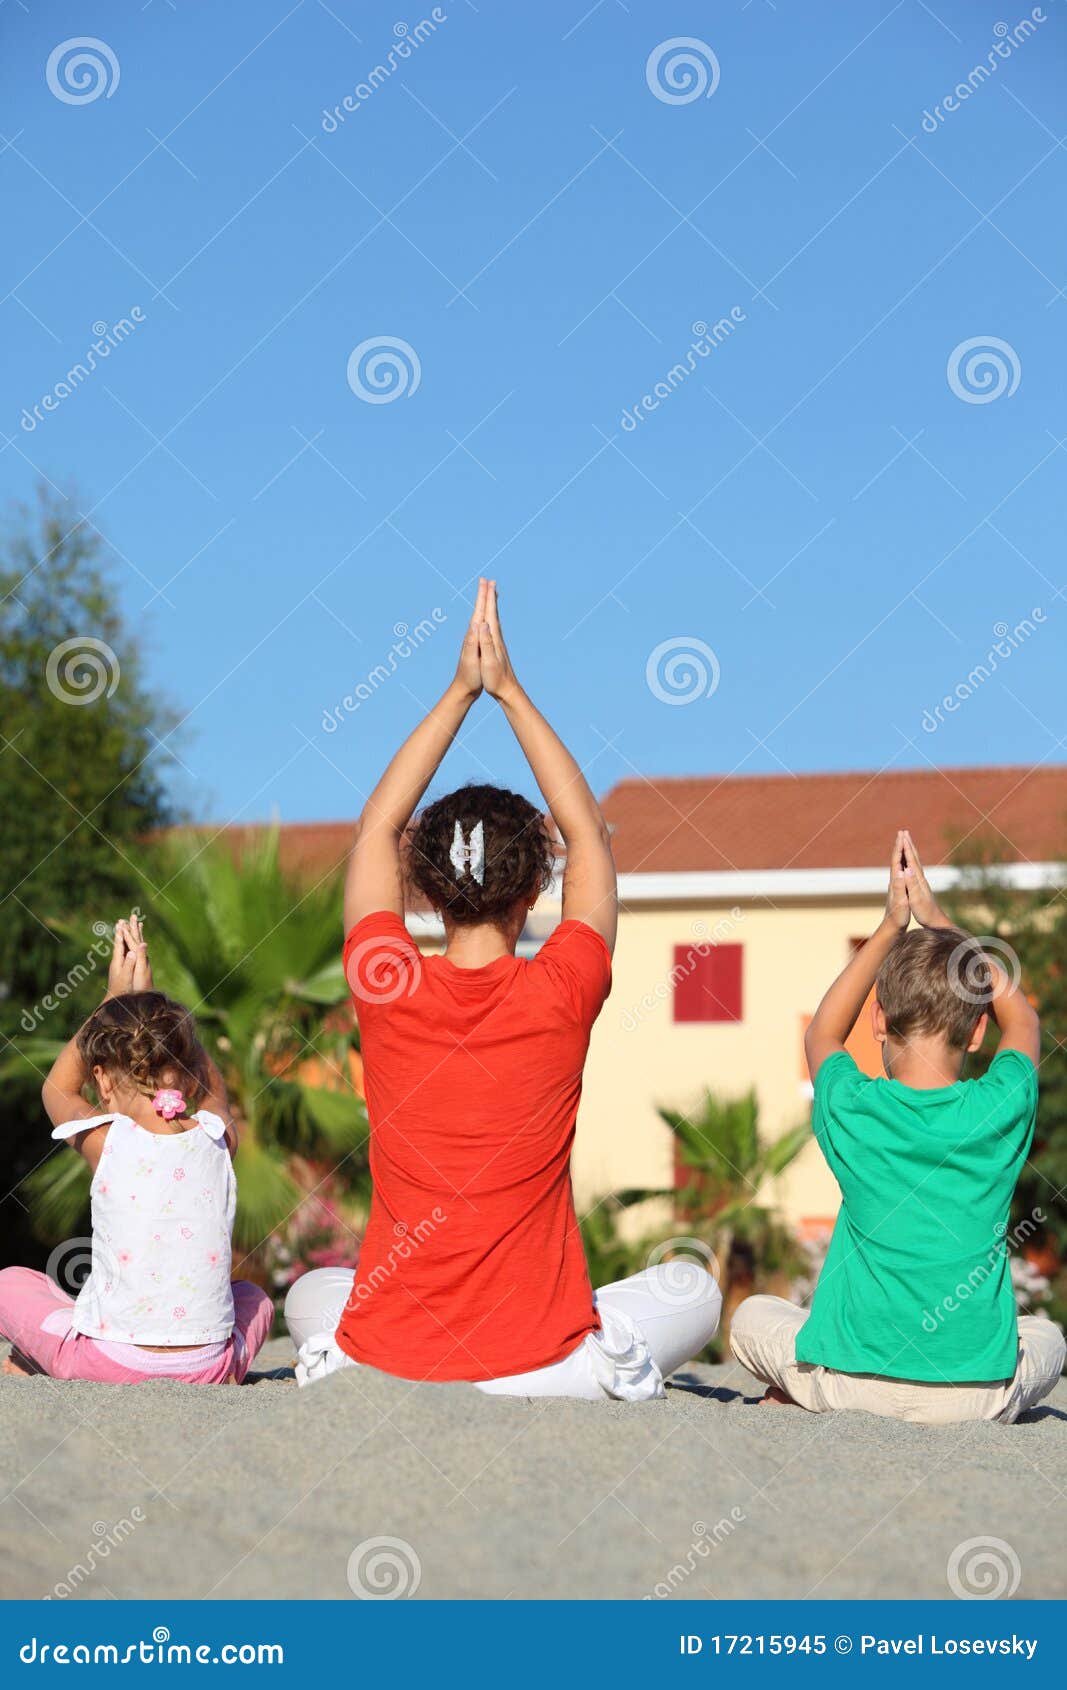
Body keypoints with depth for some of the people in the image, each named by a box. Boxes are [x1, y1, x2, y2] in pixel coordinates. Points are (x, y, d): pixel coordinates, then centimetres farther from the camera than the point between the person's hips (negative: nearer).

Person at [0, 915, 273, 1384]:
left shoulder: (105, 1141, -5)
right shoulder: (217, 1139, 0)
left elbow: (57, 1086, 19)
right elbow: (211, 1084, 26)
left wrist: (115, 996, 25)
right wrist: (148, 997, 26)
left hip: (112, 1362, -2)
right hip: (209, 1368, 2)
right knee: (254, 1299, 36)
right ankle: (225, 1380, 19)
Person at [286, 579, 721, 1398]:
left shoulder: (388, 987, -8)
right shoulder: (561, 996, -11)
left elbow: (378, 826, 9)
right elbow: (589, 832, 5)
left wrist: (460, 692, 10)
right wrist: (509, 692, 7)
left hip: (390, 1352, 3)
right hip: (532, 1352, -3)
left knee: (309, 1294, 38)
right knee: (693, 1290, 24)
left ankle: (341, 1362, 7)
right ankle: (592, 1368, -1)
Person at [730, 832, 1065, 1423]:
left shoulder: (853, 1109, -9)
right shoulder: (1004, 1107, -7)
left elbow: (822, 1034, 18)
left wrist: (891, 926, 17)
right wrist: (937, 920, 20)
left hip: (854, 1385, 1)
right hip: (978, 1392, 0)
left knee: (752, 1315, 30)